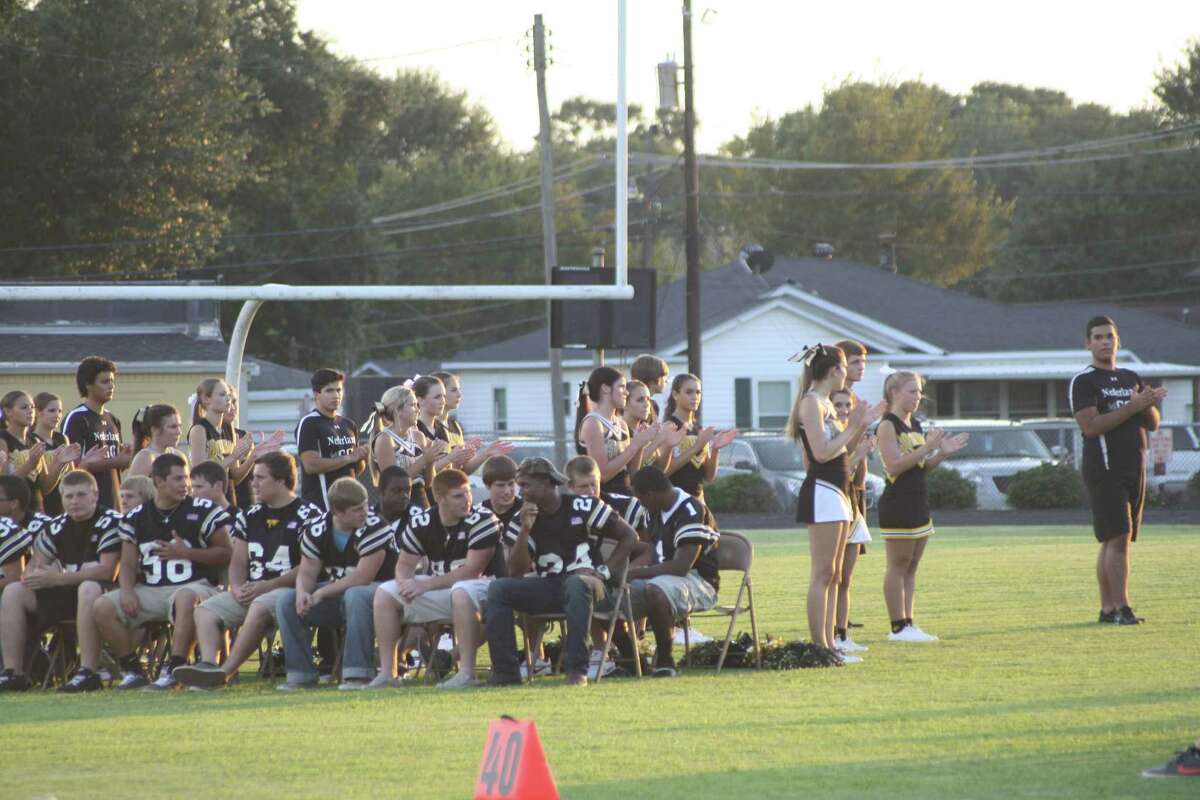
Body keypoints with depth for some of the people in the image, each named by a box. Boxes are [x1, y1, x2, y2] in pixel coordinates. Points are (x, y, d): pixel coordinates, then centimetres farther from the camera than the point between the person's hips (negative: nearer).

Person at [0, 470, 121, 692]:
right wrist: (33, 577, -16)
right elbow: (36, 566, 12)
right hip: (66, 592, 7)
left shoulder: (110, 522, -12)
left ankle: (87, 672, -40)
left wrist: (57, 578, -21)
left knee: (88, 589, -40)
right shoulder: (56, 527, 9)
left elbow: (107, 571, -21)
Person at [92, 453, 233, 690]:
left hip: (193, 585, -4)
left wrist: (186, 553, -11)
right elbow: (128, 564, 12)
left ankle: (173, 669, -36)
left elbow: (227, 553, -2)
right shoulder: (136, 518, 12)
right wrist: (127, 591, -8)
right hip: (149, 590, 4)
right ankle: (132, 671, -9)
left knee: (185, 599, -40)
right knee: (102, 607, -14)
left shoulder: (203, 512, 1)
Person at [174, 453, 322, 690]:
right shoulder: (253, 515, 19)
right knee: (206, 610, -13)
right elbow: (238, 562, 21)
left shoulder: (307, 514, -4)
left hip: (288, 590, -7)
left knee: (259, 606, -37)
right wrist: (237, 587, -2)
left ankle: (225, 672, -42)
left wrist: (266, 586, -16)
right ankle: (208, 664, -36)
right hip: (252, 591, 7)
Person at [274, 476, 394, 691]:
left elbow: (362, 577, -23)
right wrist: (302, 592, -25)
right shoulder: (316, 530, -2)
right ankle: (302, 673, -10)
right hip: (331, 595, 6)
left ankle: (357, 673, -38)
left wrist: (321, 593, -22)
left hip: (372, 590, -6)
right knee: (286, 601, -12)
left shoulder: (374, 527, -20)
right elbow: (307, 572, 0)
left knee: (356, 596, -40)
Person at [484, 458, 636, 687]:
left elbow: (629, 536, 2)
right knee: (498, 588, -17)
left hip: (587, 582, -5)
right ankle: (505, 671, -22)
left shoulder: (583, 507, -2)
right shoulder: (525, 517, 8)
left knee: (576, 583, -40)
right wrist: (525, 530, -12)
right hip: (547, 589, 5)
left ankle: (577, 670, -40)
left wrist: (604, 571, -7)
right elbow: (517, 570, 0)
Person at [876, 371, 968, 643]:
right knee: (898, 566, -5)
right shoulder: (888, 425, -11)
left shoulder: (915, 425, 16)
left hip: (918, 503, 9)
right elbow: (894, 465, -20)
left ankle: (908, 623, 12)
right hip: (897, 505, -9)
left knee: (911, 568, 9)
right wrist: (927, 448, -22)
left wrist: (943, 453, 3)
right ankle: (898, 627, -3)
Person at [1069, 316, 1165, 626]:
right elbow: (1090, 426, -16)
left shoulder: (1131, 379, 17)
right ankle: (1121, 608, -17)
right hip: (1104, 470, -7)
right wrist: (1133, 406, -20)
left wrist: (1148, 404, -7)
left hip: (1134, 469, 7)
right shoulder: (1083, 382, -4)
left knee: (1114, 541, 7)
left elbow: (1152, 424, 16)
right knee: (1118, 537, -15)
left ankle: (1107, 608, 9)